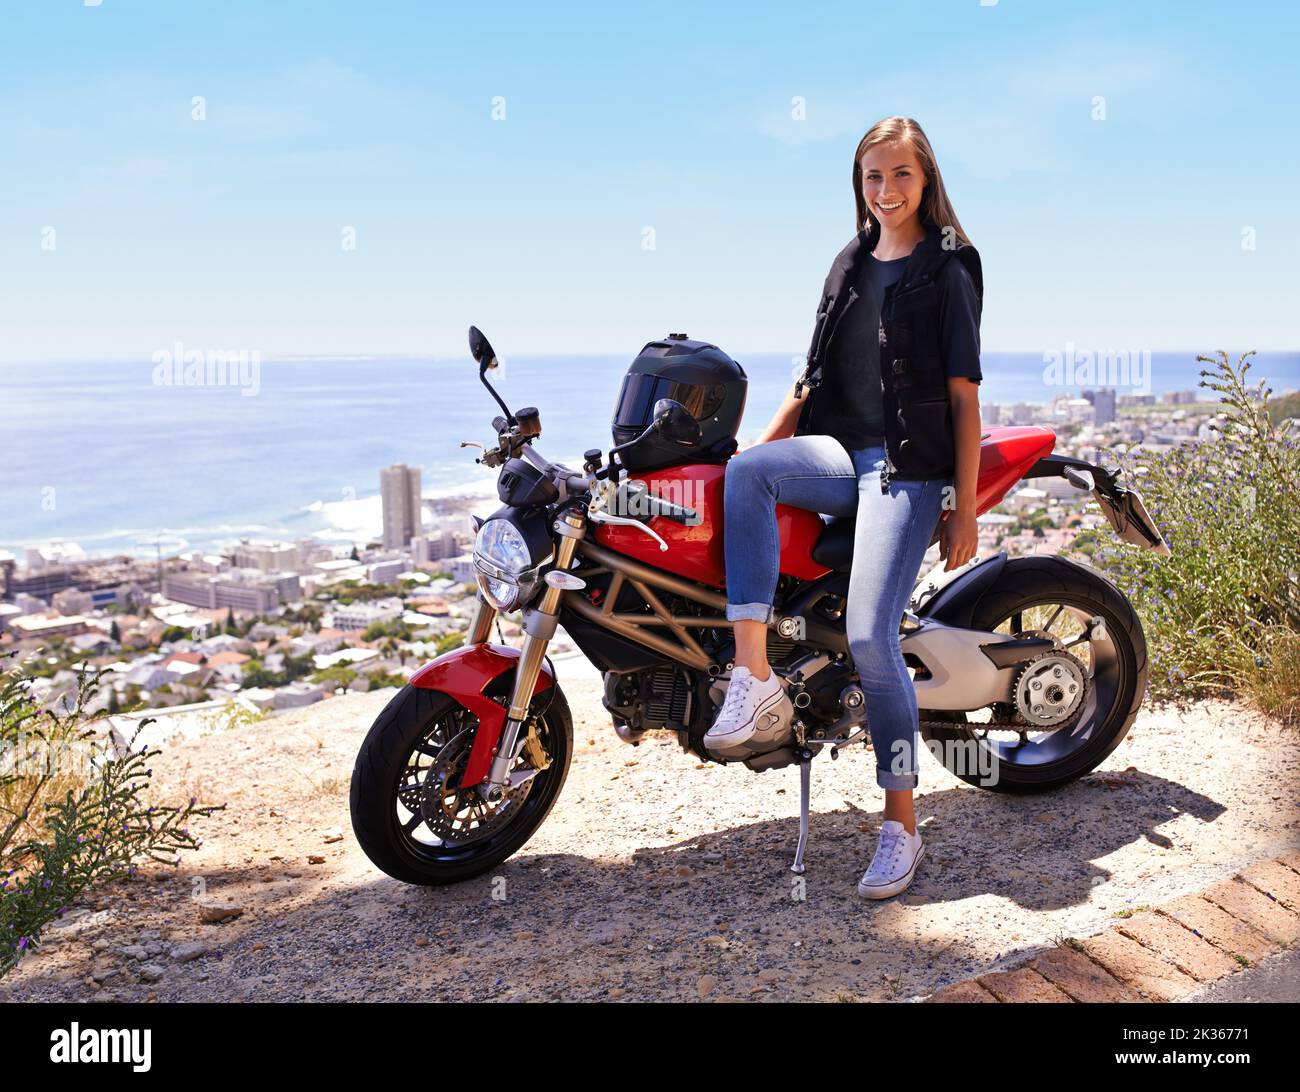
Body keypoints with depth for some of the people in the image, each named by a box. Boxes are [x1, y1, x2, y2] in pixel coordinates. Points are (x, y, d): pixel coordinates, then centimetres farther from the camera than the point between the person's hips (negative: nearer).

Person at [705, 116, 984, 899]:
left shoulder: (949, 268, 1)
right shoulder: (851, 264, 18)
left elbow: (965, 393, -3)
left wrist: (965, 505, -9)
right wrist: (763, 447, 12)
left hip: (912, 469, -5)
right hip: (843, 455, 6)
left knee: (870, 636, -19)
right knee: (744, 471, -26)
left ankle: (902, 827, -5)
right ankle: (757, 681, -28)